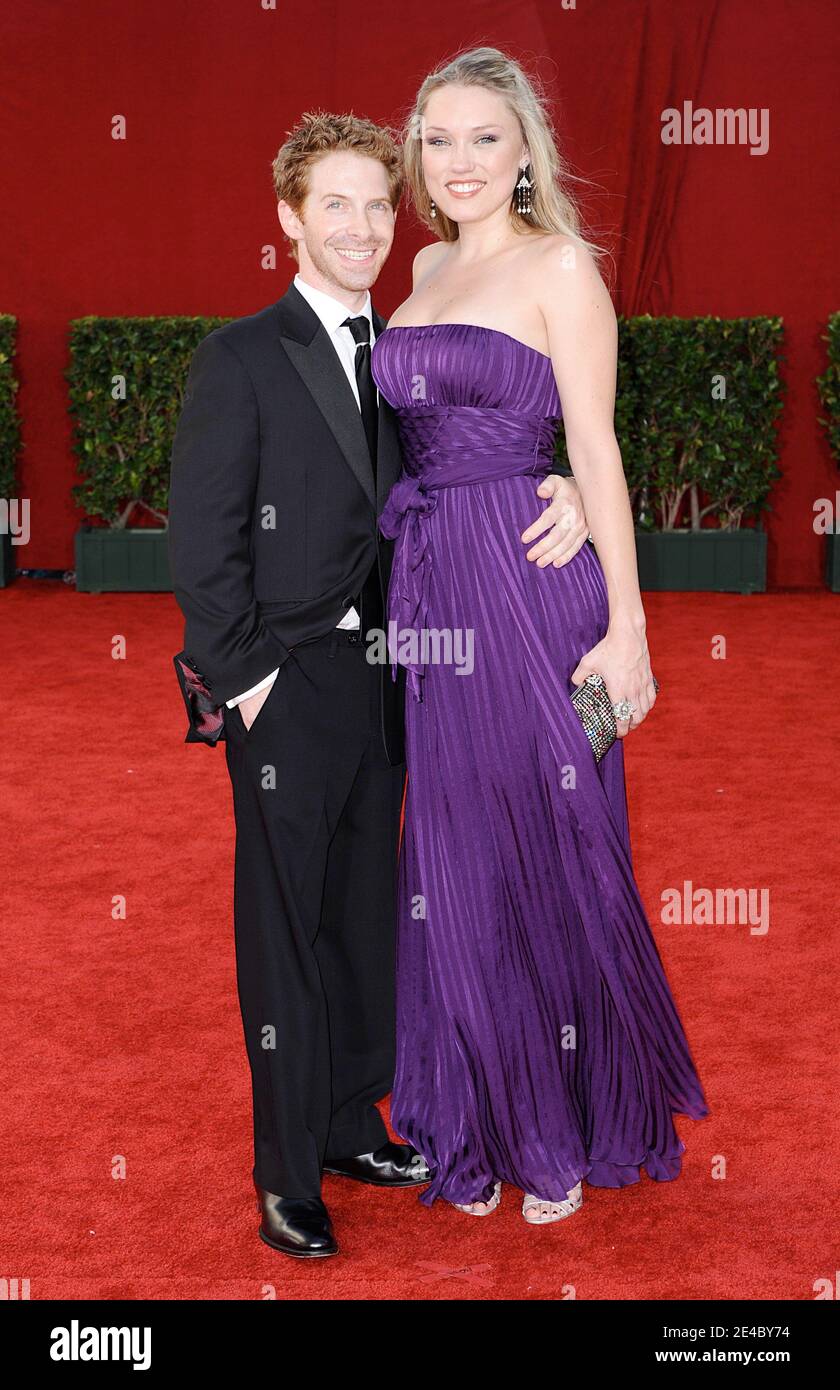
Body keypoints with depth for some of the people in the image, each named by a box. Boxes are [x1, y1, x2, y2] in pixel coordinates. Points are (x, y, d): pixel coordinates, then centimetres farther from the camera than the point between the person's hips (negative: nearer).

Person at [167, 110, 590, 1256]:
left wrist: (566, 493, -9)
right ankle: (288, 1173, 17)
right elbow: (201, 540, -10)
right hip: (286, 689, -6)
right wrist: (246, 677, -13)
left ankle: (352, 1125, 33)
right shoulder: (241, 359, -7)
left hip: (380, 677, 6)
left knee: (367, 912, 15)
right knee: (285, 925, 3)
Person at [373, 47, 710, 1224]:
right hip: (431, 593, 6)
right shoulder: (427, 270, 15)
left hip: (532, 587, -6)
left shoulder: (559, 266, -4)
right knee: (456, 868, 11)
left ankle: (574, 1130, 23)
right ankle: (483, 1126, 28)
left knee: (551, 859, 4)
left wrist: (627, 625, -14)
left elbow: (595, 451, -9)